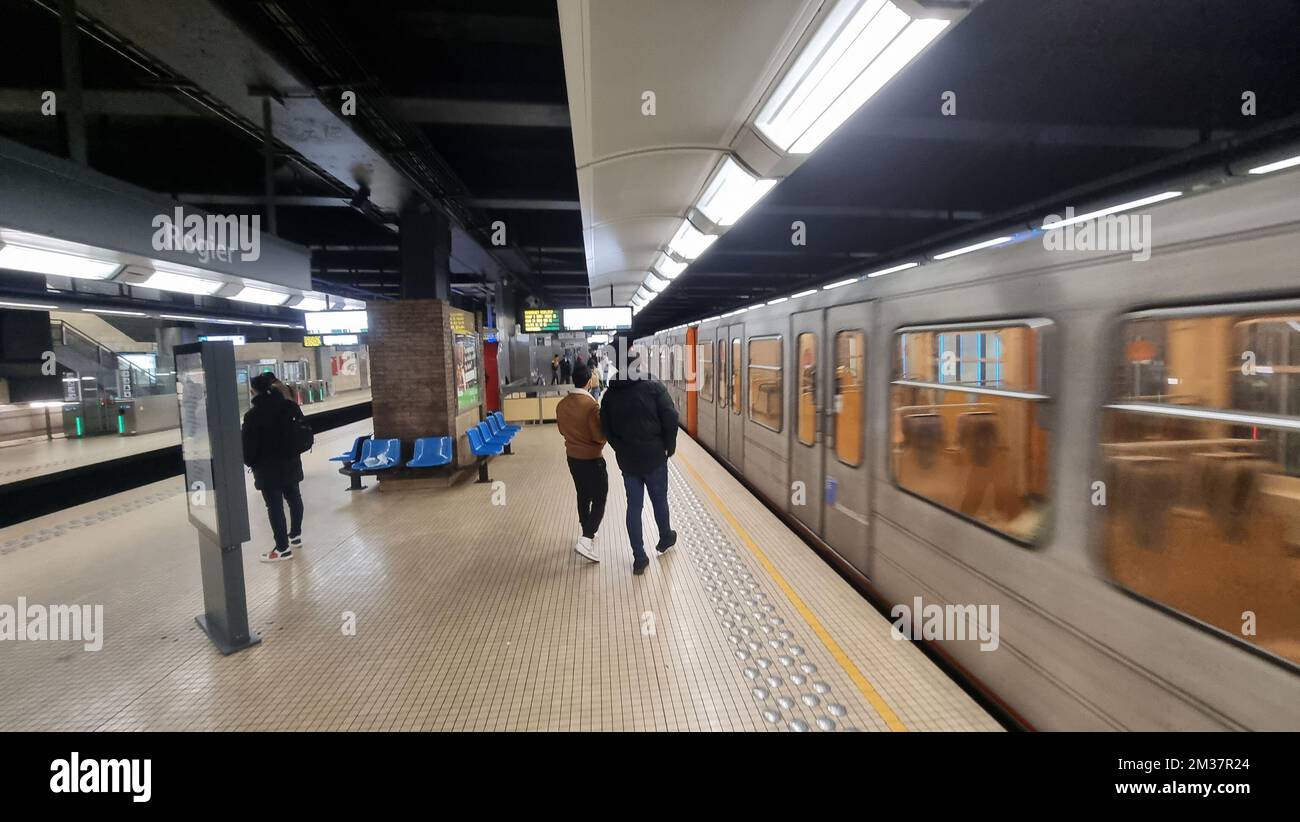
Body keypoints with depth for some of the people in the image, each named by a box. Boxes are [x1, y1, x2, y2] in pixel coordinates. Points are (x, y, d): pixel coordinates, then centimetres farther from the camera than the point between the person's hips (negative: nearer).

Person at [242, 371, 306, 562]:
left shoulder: (253, 415, -15)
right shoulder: (290, 406, 0)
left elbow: (249, 445, -11)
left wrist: (250, 462, 8)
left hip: (268, 467, -6)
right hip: (291, 462, 6)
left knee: (274, 505, 0)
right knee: (293, 497, 18)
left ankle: (283, 548, 4)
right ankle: (295, 535, 32)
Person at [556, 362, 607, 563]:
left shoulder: (561, 404, 0)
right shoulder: (591, 404, -23)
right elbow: (600, 436, -20)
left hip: (572, 457, 7)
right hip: (592, 459, -7)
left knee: (583, 496, 21)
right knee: (599, 499, 2)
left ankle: (588, 532, 33)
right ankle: (586, 540, -8)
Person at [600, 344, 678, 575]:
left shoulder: (610, 392, 1)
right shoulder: (654, 387, -10)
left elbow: (606, 428, 1)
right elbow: (671, 419, -14)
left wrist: (622, 449, 11)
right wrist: (669, 446, 0)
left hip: (627, 459, 3)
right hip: (654, 456, -2)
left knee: (634, 506, 9)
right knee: (659, 499, 18)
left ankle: (639, 558, 12)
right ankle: (665, 539, 40)